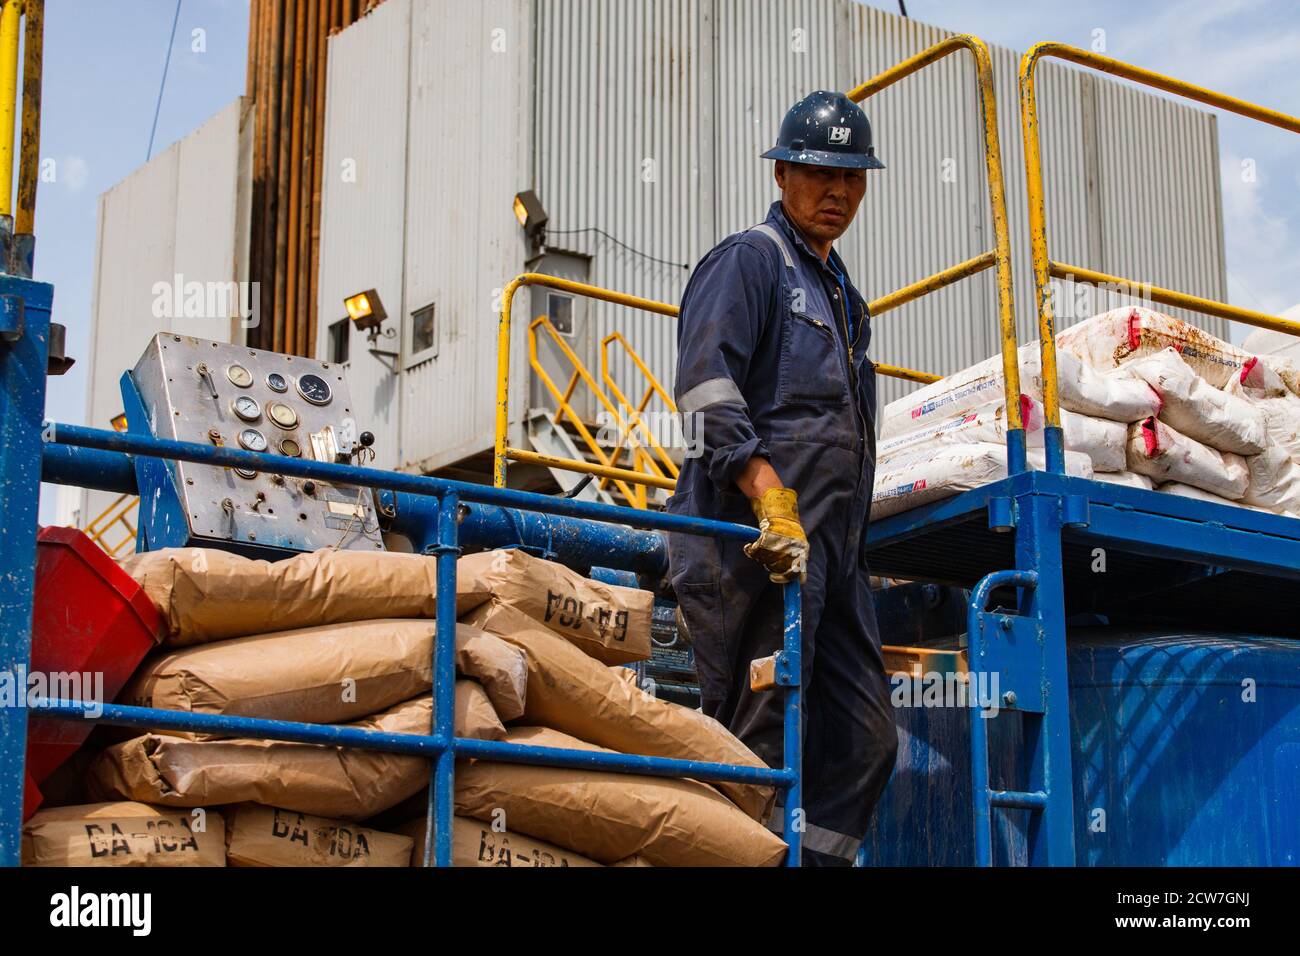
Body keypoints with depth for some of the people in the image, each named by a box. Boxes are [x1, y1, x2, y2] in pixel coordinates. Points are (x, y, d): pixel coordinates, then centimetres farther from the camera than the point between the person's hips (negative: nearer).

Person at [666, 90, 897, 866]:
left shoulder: (837, 287, 26)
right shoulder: (748, 262, -2)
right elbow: (708, 388, -17)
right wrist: (771, 495, -26)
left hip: (833, 546, 9)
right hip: (758, 541, -9)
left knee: (864, 740, 7)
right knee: (762, 744, -9)